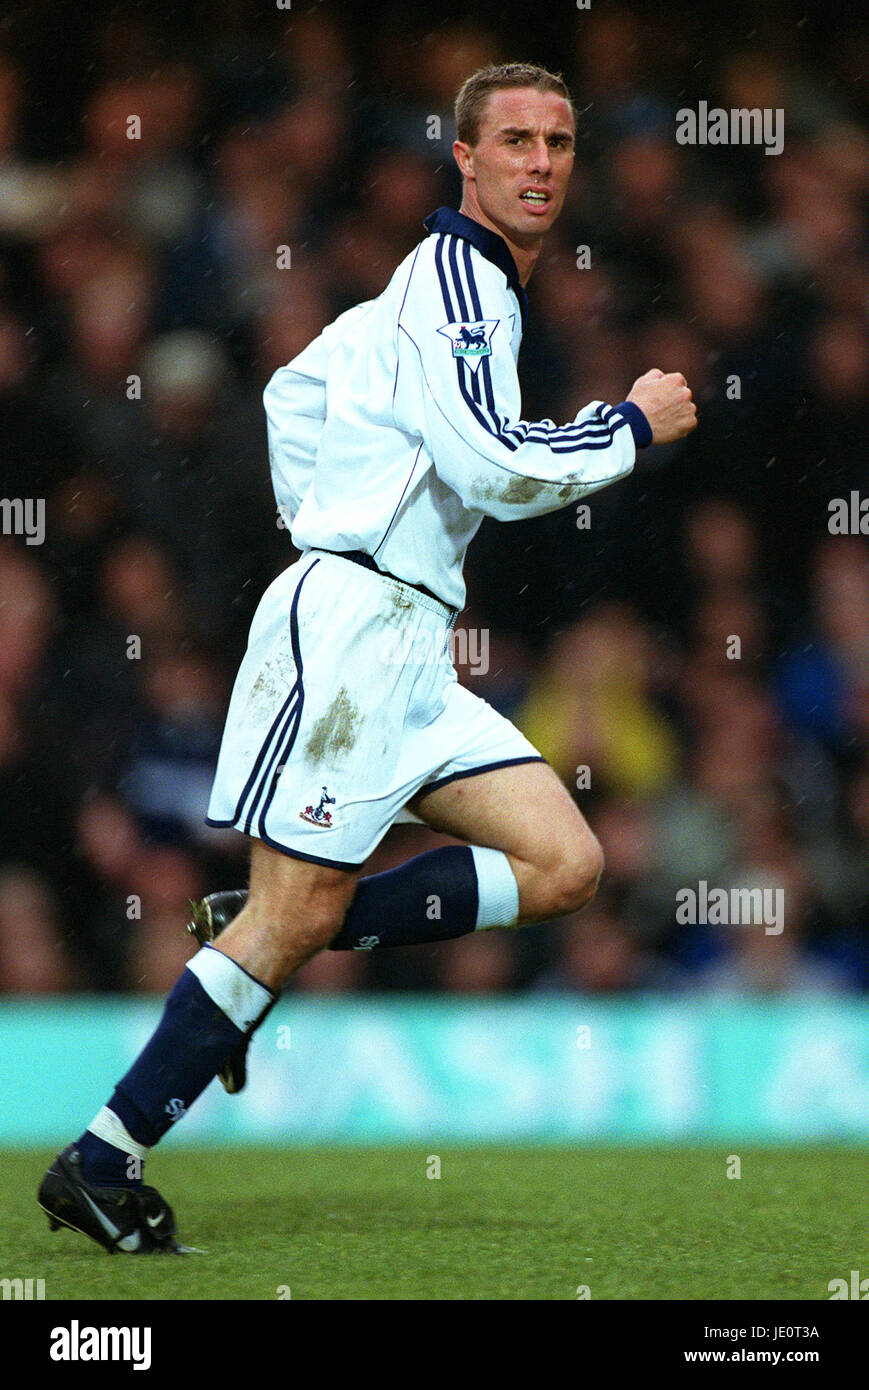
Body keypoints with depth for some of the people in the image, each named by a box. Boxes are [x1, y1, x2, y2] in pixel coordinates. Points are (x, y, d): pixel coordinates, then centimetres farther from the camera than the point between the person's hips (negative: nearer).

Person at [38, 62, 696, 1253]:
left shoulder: (461, 286, 20)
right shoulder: (454, 279, -10)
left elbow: (296, 393, 31)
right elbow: (500, 471, -20)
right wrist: (634, 424, -8)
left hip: (408, 646, 10)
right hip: (350, 627, -10)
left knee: (564, 866, 0)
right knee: (296, 913, -10)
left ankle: (257, 942, 2)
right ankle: (101, 1164, -3)